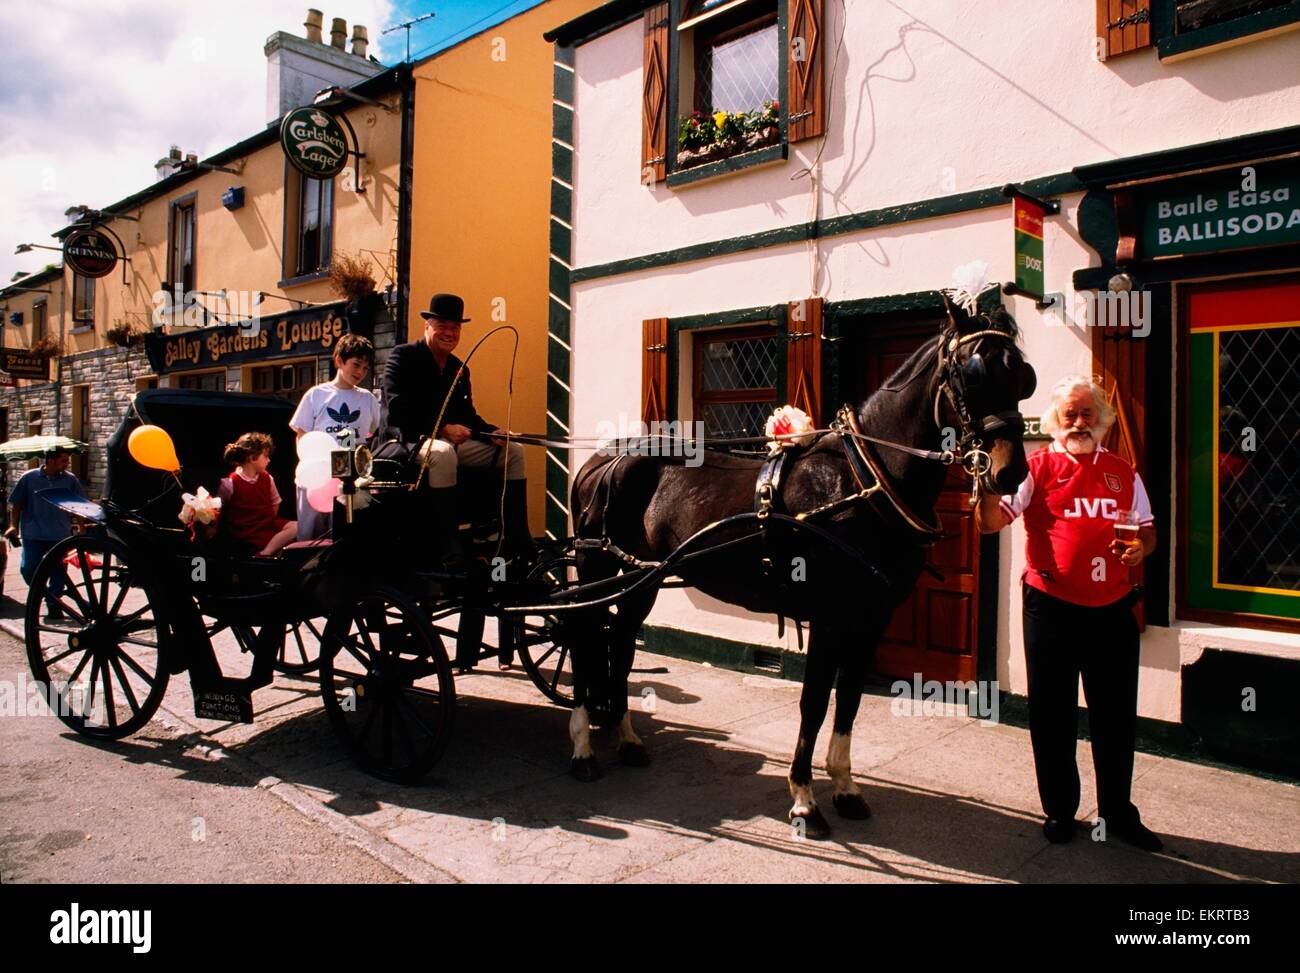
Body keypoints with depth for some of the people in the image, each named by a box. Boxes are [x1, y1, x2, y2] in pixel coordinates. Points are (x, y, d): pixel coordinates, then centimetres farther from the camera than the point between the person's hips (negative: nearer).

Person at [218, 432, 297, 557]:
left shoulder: (267, 479, 7)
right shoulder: (230, 483, -8)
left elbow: (275, 504, 17)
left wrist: (268, 521, 6)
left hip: (267, 524, 6)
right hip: (245, 531, -6)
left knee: (296, 527, -23)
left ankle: (264, 553, -29)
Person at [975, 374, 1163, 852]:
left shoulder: (1123, 473, 10)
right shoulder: (1037, 468, -2)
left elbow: (1148, 529, 16)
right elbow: (990, 521, -13)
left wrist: (1142, 547, -7)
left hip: (1112, 610, 3)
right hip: (1051, 607, -3)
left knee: (1116, 715, 12)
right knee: (1053, 714, 8)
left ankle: (1118, 812, 30)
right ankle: (1059, 811, 25)